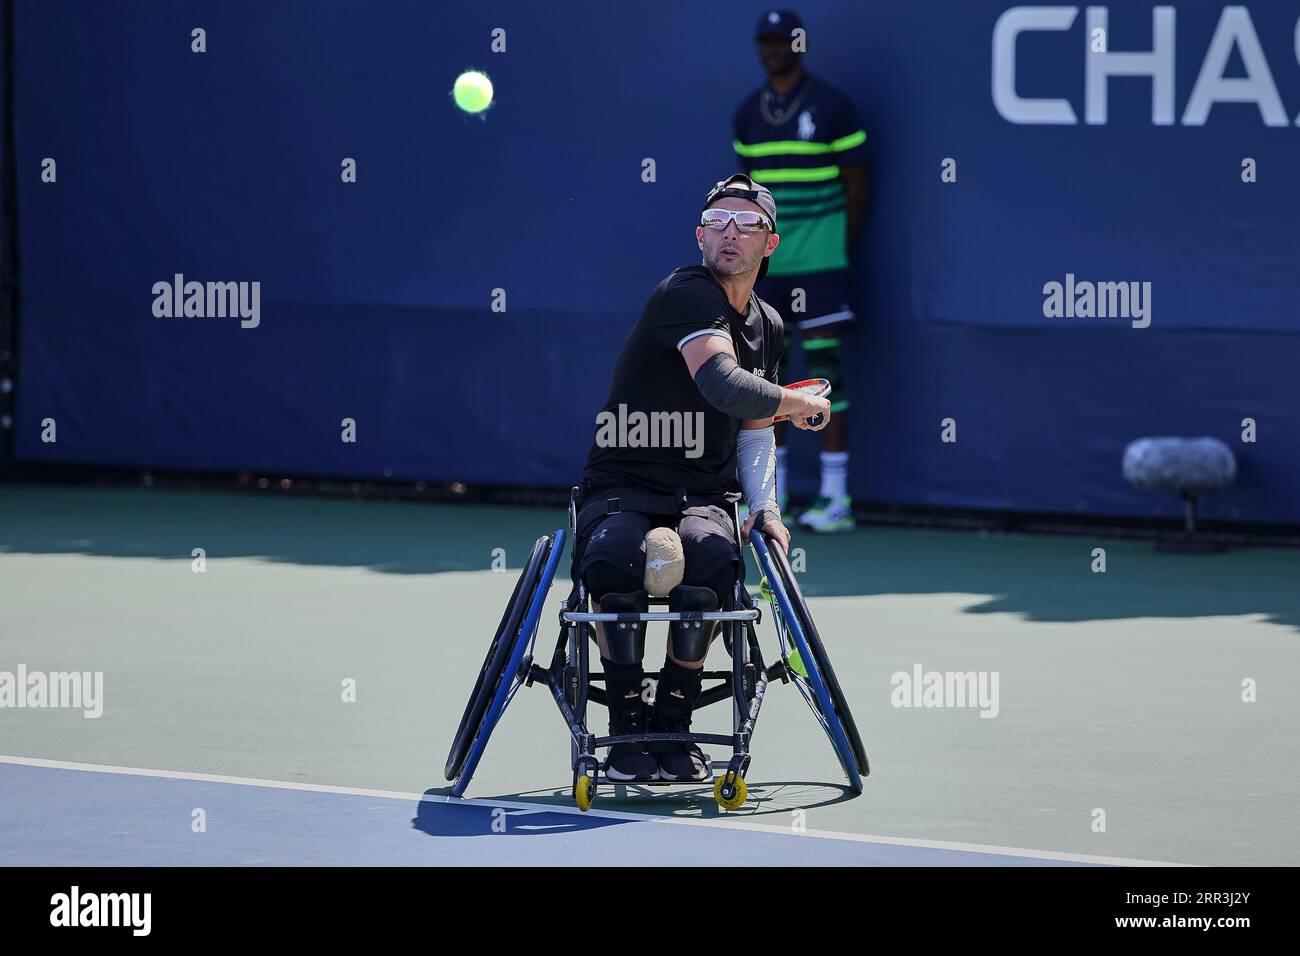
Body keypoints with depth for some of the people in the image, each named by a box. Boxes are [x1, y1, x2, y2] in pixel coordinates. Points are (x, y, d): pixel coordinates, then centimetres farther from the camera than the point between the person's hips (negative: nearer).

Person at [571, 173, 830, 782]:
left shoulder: (767, 326, 16)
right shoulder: (688, 294, -11)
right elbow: (724, 385, -28)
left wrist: (764, 506, 11)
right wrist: (799, 404, -11)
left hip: (702, 497, 5)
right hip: (620, 492, -5)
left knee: (715, 561, -32)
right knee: (612, 563, -38)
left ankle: (673, 723, -15)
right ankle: (628, 725, -18)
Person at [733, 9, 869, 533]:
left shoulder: (832, 106, -4)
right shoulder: (747, 114, 10)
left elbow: (856, 187, -1)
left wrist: (841, 251, -3)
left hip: (818, 260, -5)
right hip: (765, 263, 5)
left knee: (823, 367, -9)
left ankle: (836, 497, -7)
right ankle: (773, 494, 12)